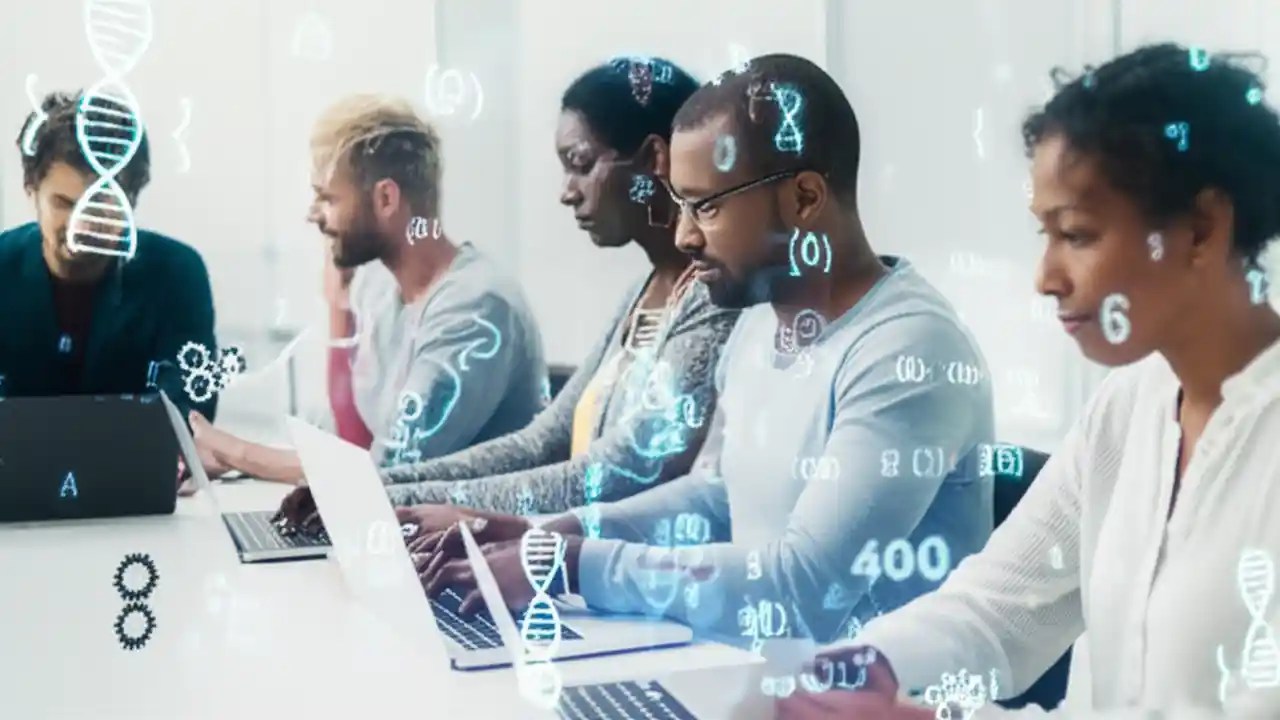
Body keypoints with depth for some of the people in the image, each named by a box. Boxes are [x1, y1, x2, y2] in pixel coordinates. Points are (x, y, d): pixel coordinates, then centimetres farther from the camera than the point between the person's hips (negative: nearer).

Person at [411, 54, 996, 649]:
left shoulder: (909, 350, -22)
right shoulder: (761, 319, 6)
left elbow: (803, 587, -26)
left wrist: (576, 563, -21)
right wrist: (556, 534, 2)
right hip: (754, 671, 7)